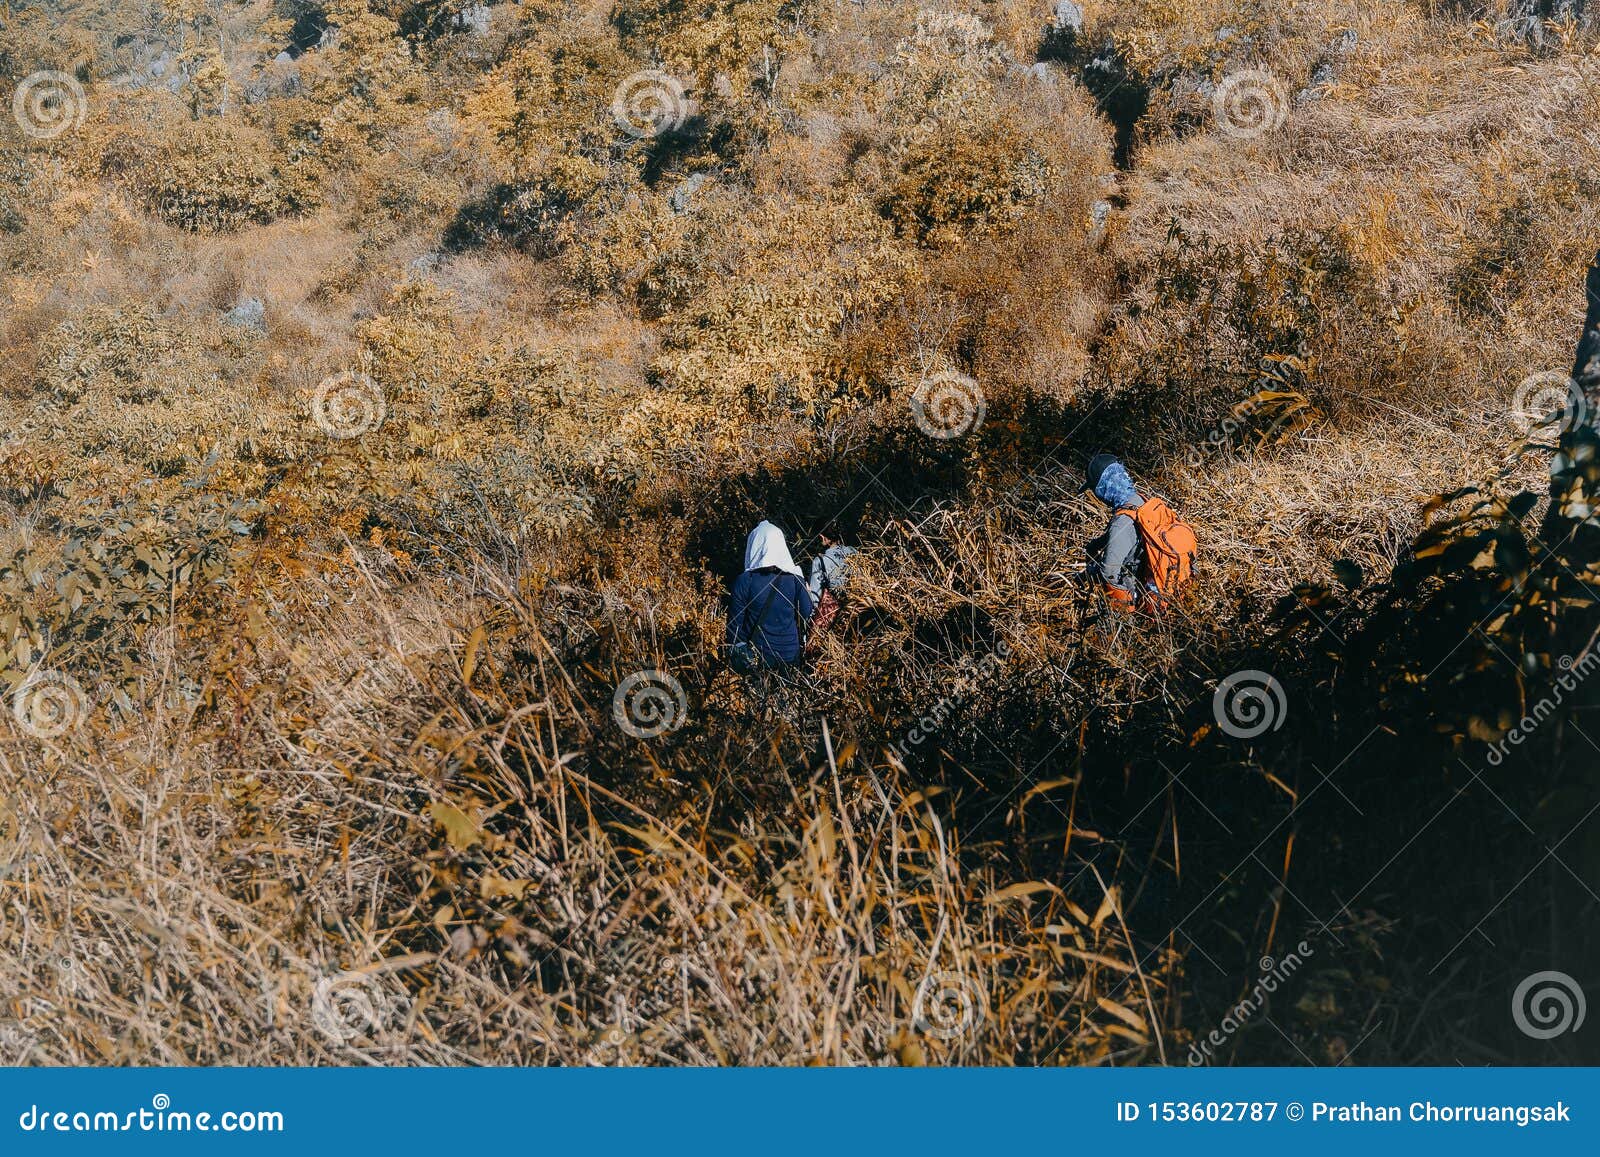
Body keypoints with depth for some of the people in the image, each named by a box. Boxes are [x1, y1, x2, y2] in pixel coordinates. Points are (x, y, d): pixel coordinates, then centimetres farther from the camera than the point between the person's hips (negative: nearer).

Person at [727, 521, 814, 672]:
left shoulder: (744, 582, -15)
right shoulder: (795, 579, -11)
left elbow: (735, 622, -8)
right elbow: (807, 613, -1)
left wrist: (735, 652, 6)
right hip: (790, 656, 1)